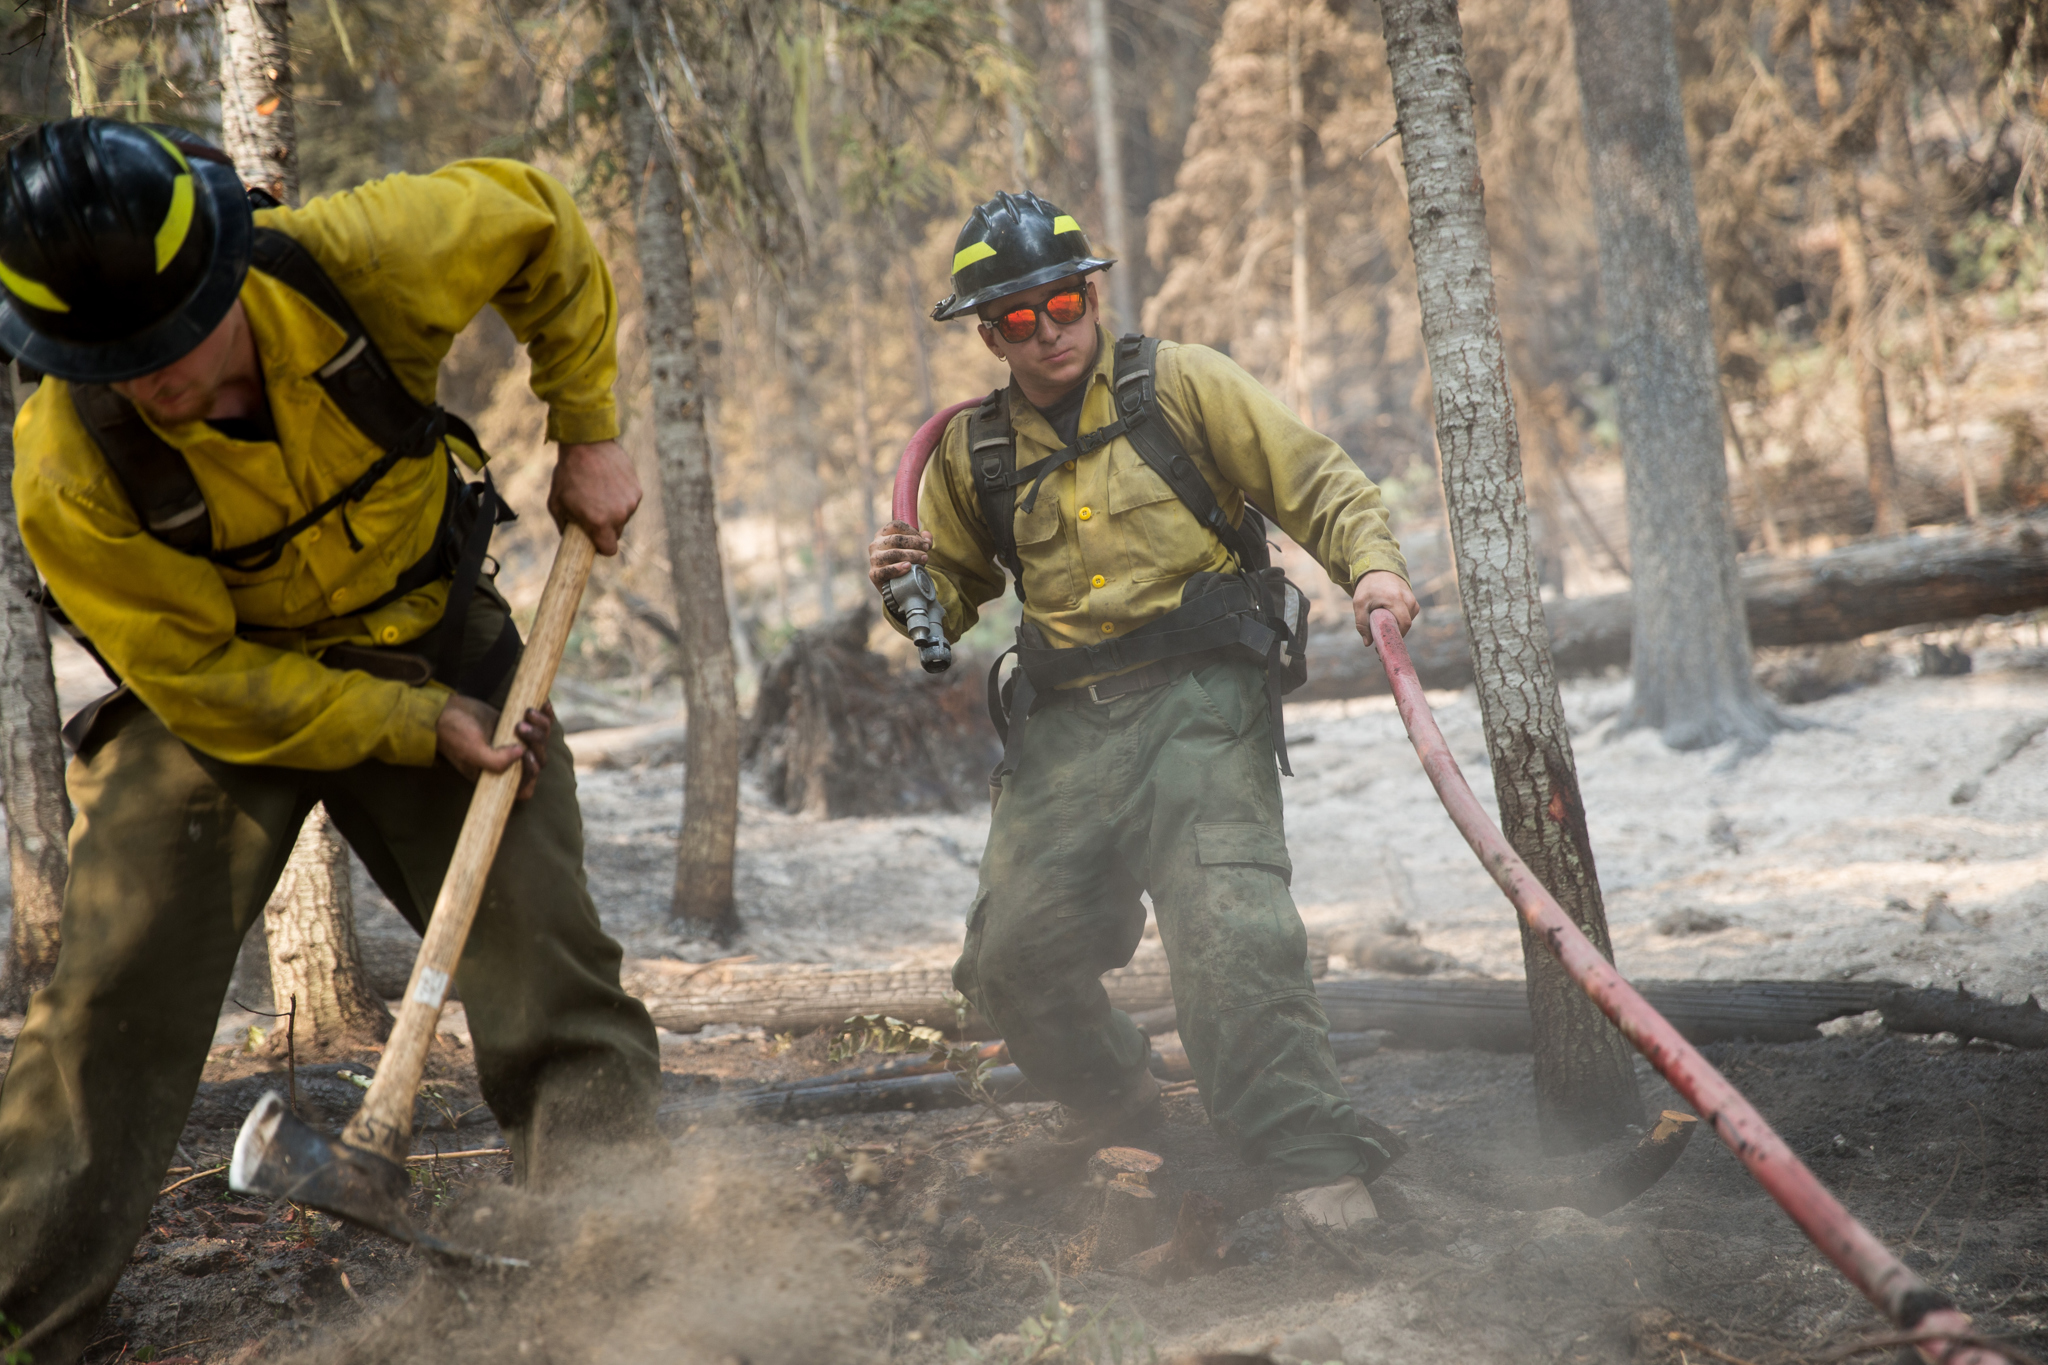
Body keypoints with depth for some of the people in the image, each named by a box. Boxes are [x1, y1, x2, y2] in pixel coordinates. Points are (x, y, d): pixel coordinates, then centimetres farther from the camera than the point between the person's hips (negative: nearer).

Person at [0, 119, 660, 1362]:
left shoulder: (362, 261, -28)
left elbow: (539, 227, -7)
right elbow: (205, 683, -20)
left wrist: (589, 432, -7)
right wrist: (420, 726, -21)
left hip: (430, 641, 2)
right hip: (221, 688, -1)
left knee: (556, 978, -3)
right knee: (113, 1003, -10)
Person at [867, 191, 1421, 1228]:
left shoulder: (1177, 386, 3)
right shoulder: (973, 454, 13)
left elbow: (1314, 480, 2)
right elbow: (958, 590, 25)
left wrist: (1372, 562, -16)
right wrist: (908, 588, 1)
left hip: (1200, 699, -4)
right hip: (1068, 724, 5)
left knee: (1228, 925, -21)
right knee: (1015, 951, 1)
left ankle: (1306, 1153, -14)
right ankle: (1110, 1101, 29)